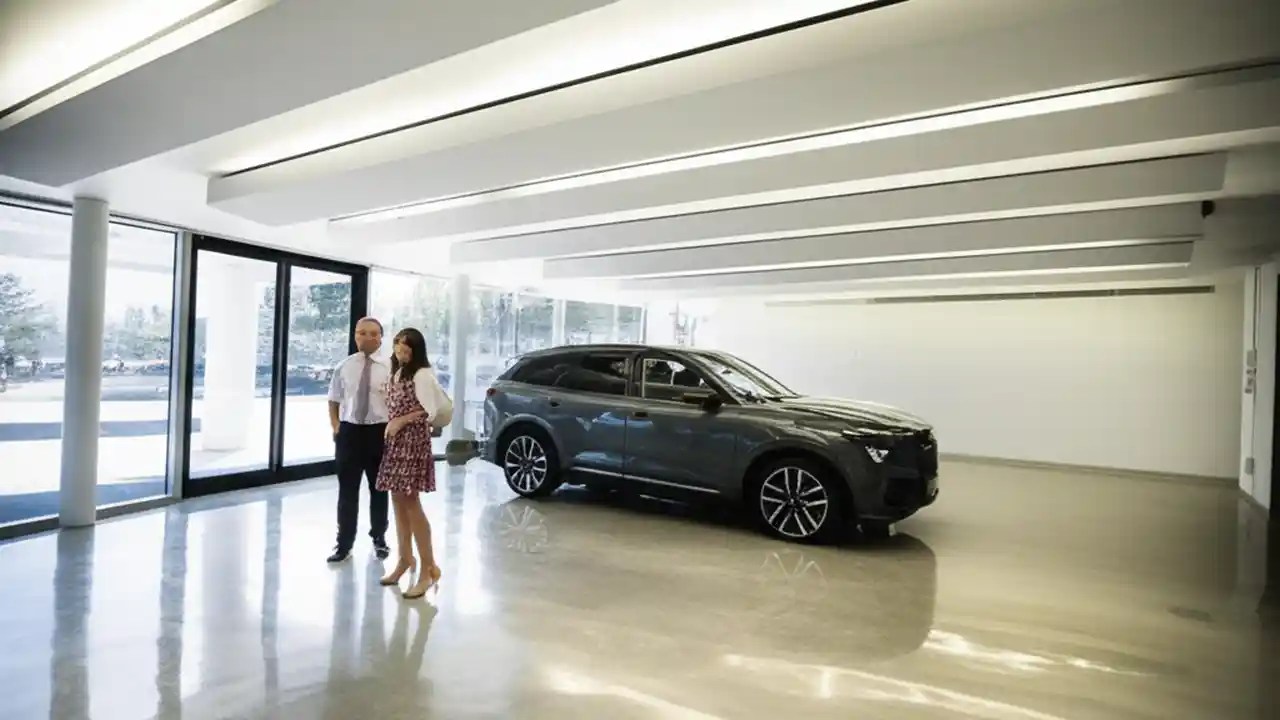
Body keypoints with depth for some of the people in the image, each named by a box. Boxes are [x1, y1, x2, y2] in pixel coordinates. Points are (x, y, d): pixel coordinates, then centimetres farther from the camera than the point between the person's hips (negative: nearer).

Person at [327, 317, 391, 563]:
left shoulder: (389, 369, -5)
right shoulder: (343, 367, 2)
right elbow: (334, 401, 9)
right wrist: (336, 427, -1)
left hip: (380, 432, -1)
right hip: (349, 431, 1)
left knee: (379, 489, 13)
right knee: (347, 490, 8)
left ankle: (379, 538, 32)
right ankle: (344, 543, 23)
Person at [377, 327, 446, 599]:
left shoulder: (422, 374, -12)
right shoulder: (397, 373, 14)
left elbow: (430, 411, -18)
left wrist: (401, 421, -13)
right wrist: (392, 426, 3)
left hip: (413, 442, -8)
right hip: (396, 442, 8)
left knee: (411, 503, -9)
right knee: (398, 501, 12)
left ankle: (429, 569, -3)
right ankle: (405, 559, 26)